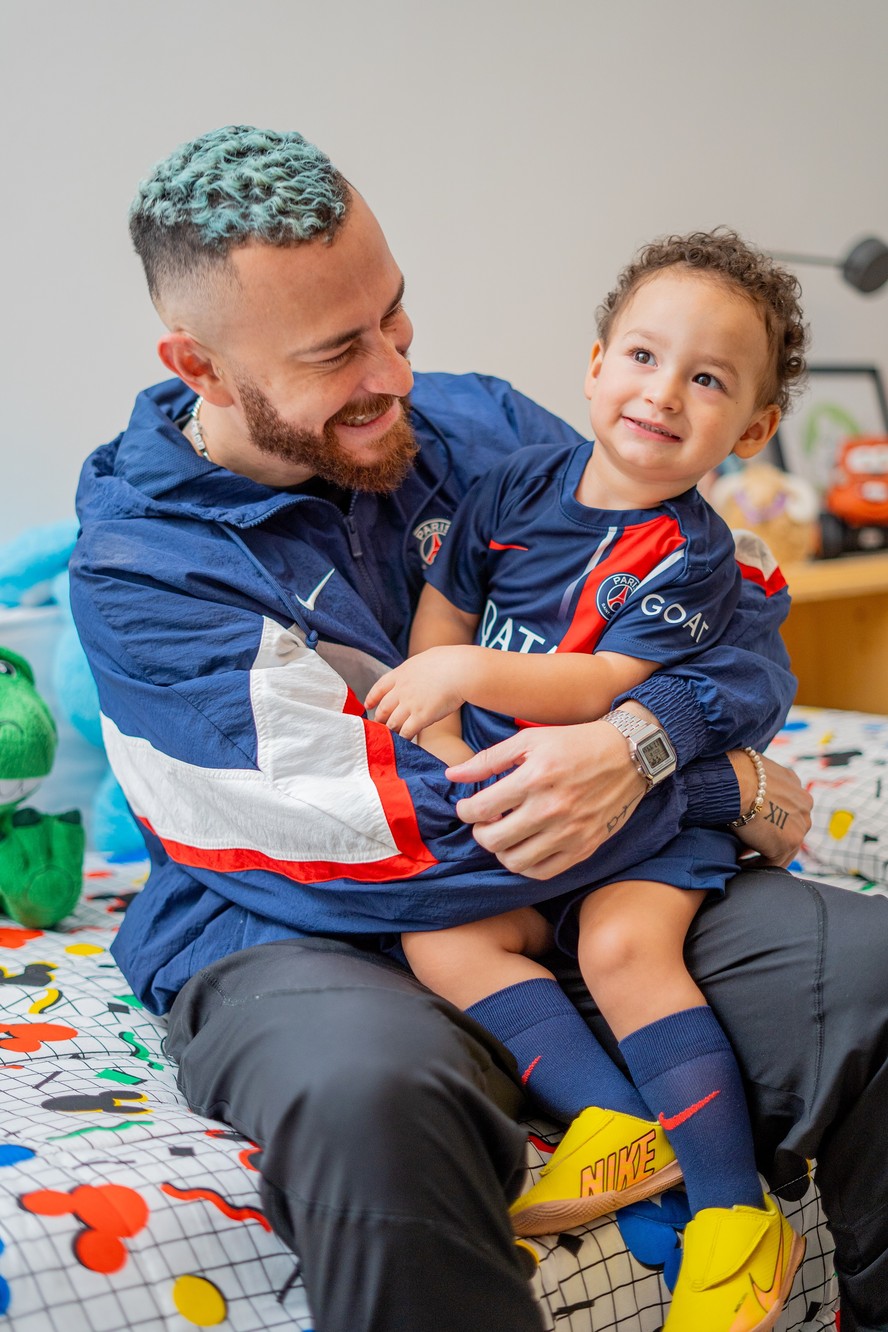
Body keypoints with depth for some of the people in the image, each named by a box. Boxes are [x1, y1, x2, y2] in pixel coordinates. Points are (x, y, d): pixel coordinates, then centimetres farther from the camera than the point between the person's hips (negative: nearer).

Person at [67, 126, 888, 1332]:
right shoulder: (136, 565, -11)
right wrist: (720, 788, -13)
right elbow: (383, 828, -20)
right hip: (296, 940, -4)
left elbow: (743, 623, 4)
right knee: (368, 1086, -39)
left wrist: (644, 737, -21)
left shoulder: (481, 430, 4)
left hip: (574, 888, 4)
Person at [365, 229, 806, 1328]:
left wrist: (471, 671, -28)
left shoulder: (692, 556, -8)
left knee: (623, 945, -30)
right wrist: (438, 736, -6)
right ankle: (616, 1120, -21)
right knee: (440, 940, -20)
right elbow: (440, 609, 7)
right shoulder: (519, 485, 4)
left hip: (640, 798, -4)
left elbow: (604, 686, -19)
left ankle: (733, 1213, -18)